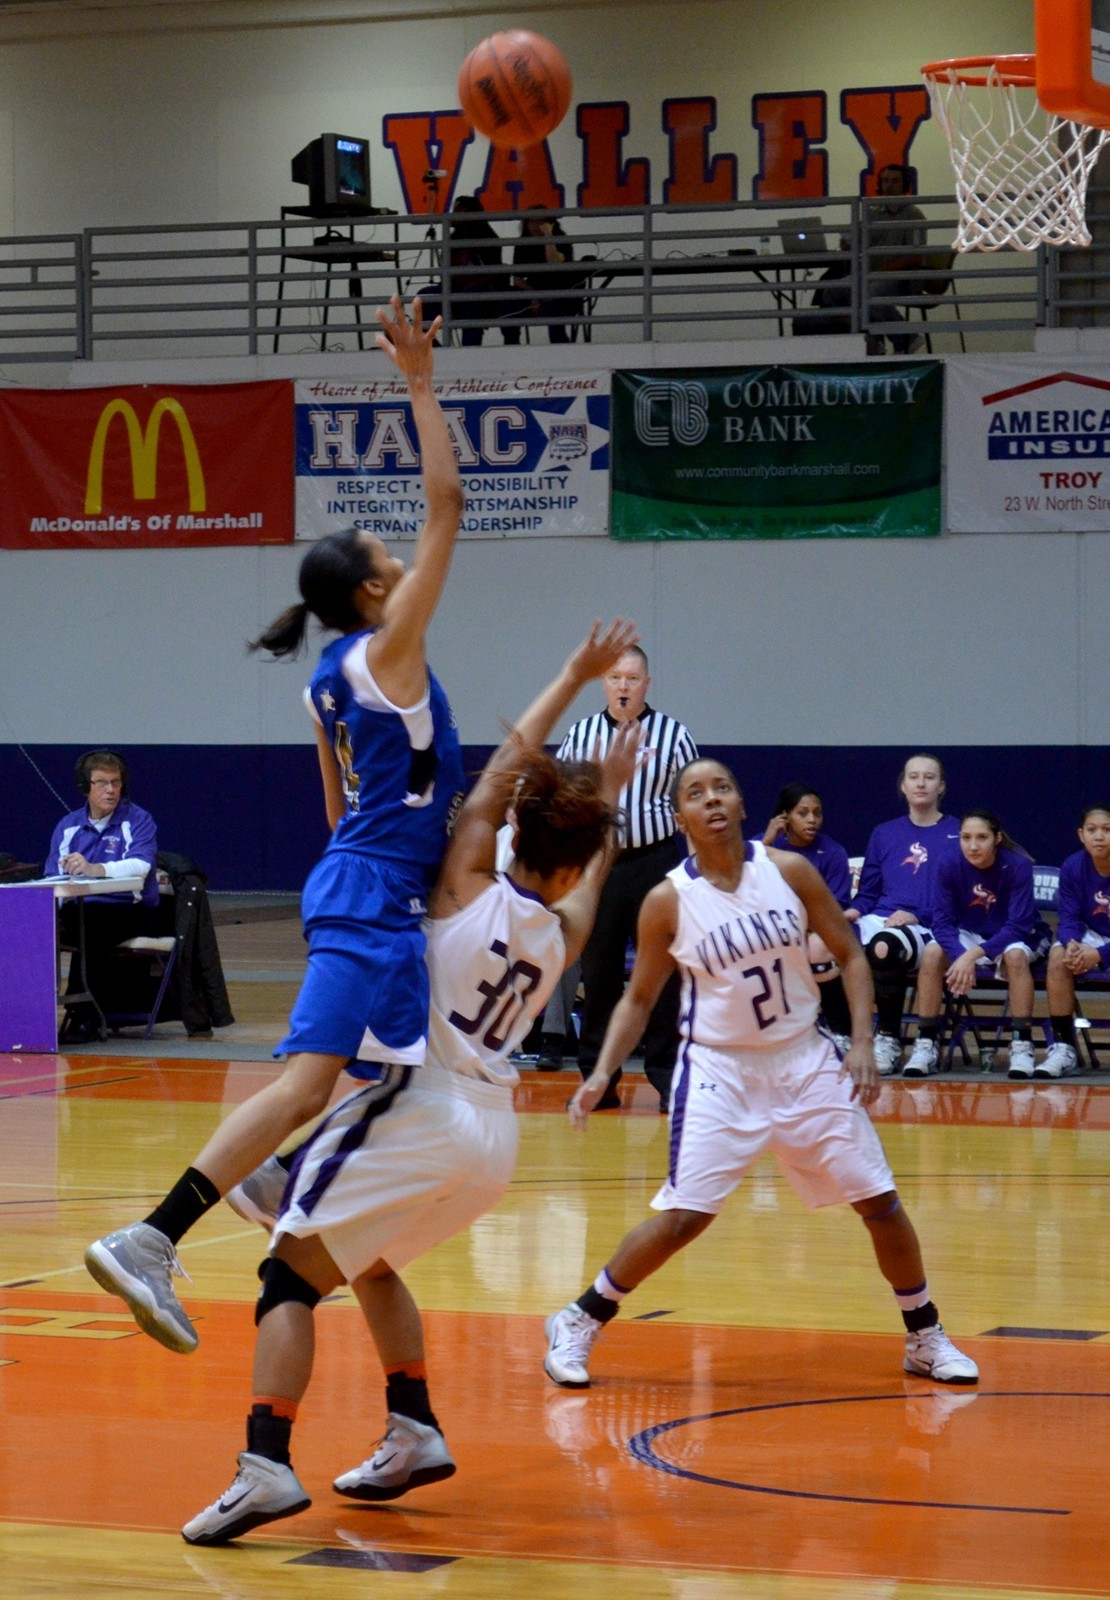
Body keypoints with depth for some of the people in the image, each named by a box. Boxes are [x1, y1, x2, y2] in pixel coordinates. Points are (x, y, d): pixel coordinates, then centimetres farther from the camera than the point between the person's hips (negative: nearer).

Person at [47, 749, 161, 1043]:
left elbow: (140, 866, -20)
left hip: (131, 911, -4)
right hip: (80, 907, 4)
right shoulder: (68, 826, 13)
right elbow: (52, 876, 8)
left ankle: (84, 1016, -26)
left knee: (90, 924, -34)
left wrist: (94, 869, -37)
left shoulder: (138, 821, -2)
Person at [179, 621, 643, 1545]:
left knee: (292, 1274, -7)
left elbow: (504, 769, 10)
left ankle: (267, 1468, -23)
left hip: (422, 1113, -6)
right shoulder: (561, 935, 9)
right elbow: (591, 873, 33)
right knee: (366, 1261, 30)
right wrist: (609, 803, 47)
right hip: (494, 1134, 6)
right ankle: (415, 1436, 28)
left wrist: (579, 675, 19)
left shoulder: (473, 890, -2)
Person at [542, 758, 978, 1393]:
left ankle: (926, 1337, 22)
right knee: (682, 1216, -13)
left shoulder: (788, 871, -6)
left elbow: (850, 955, 2)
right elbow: (639, 998, 2)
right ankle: (578, 1323, 5)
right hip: (720, 1068, -2)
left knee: (880, 1201, 2)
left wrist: (863, 1043, -9)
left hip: (805, 1059, 2)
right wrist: (602, 1073, -10)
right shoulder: (668, 901, -9)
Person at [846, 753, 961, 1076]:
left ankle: (888, 1039, -21)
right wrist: (854, 911, 0)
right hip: (879, 920, 4)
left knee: (886, 945, -40)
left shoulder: (958, 834, 9)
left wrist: (917, 916, -10)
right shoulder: (884, 835, 22)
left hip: (929, 929, -4)